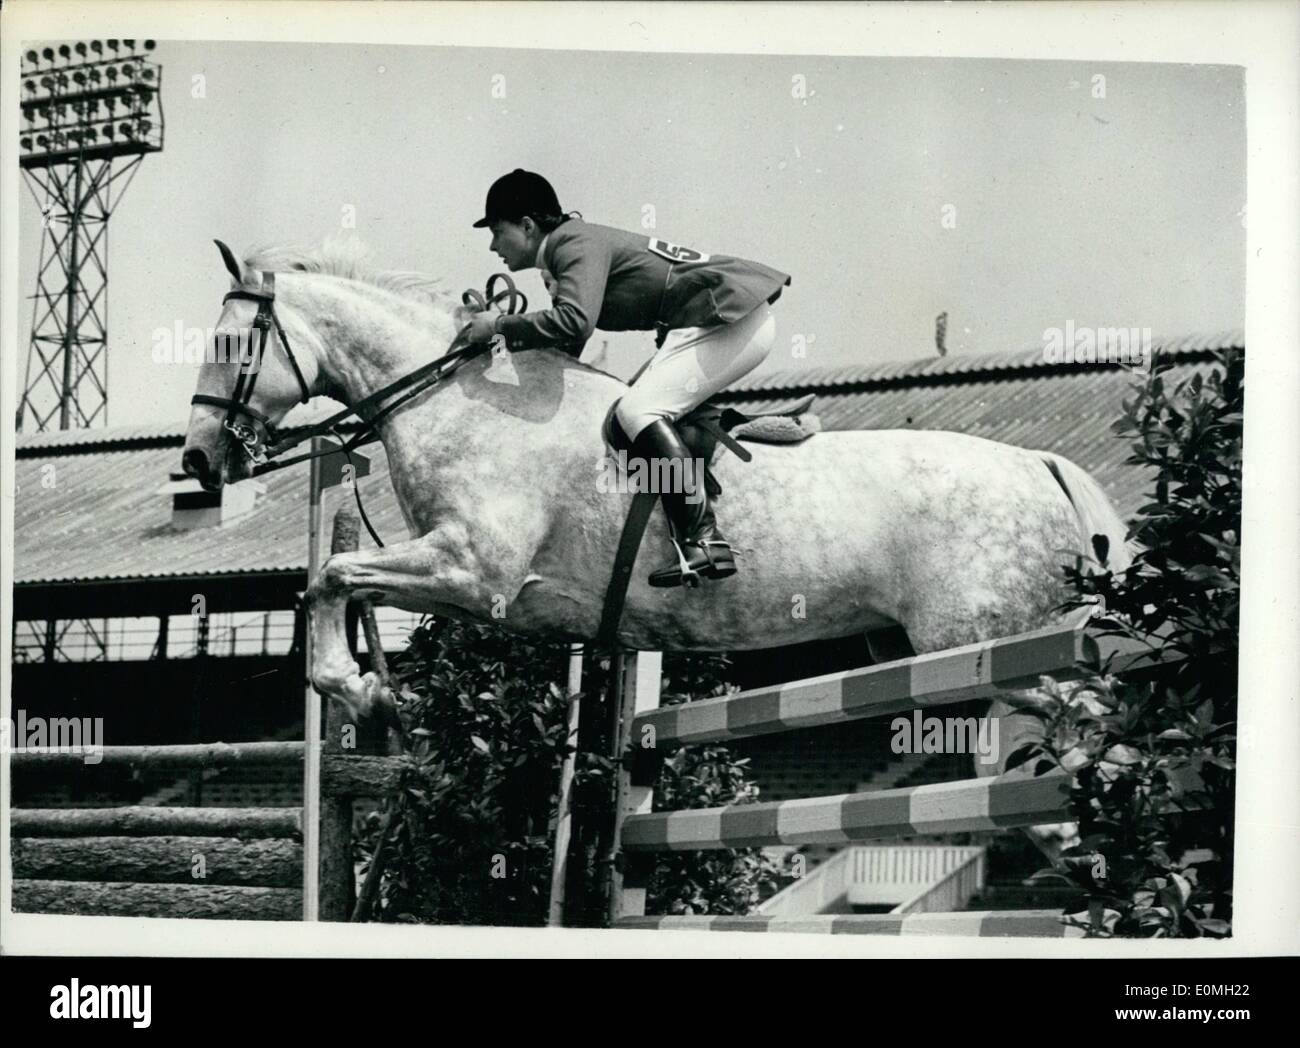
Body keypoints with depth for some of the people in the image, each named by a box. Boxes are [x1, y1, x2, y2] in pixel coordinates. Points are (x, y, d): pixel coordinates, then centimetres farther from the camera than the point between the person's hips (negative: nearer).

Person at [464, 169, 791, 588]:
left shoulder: (575, 243, -13)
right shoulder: (566, 252, 17)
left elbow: (573, 322, -30)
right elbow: (564, 350, 23)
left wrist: (499, 326, -19)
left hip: (733, 319, -10)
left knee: (638, 409, -20)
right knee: (635, 407, 17)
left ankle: (704, 541, -27)